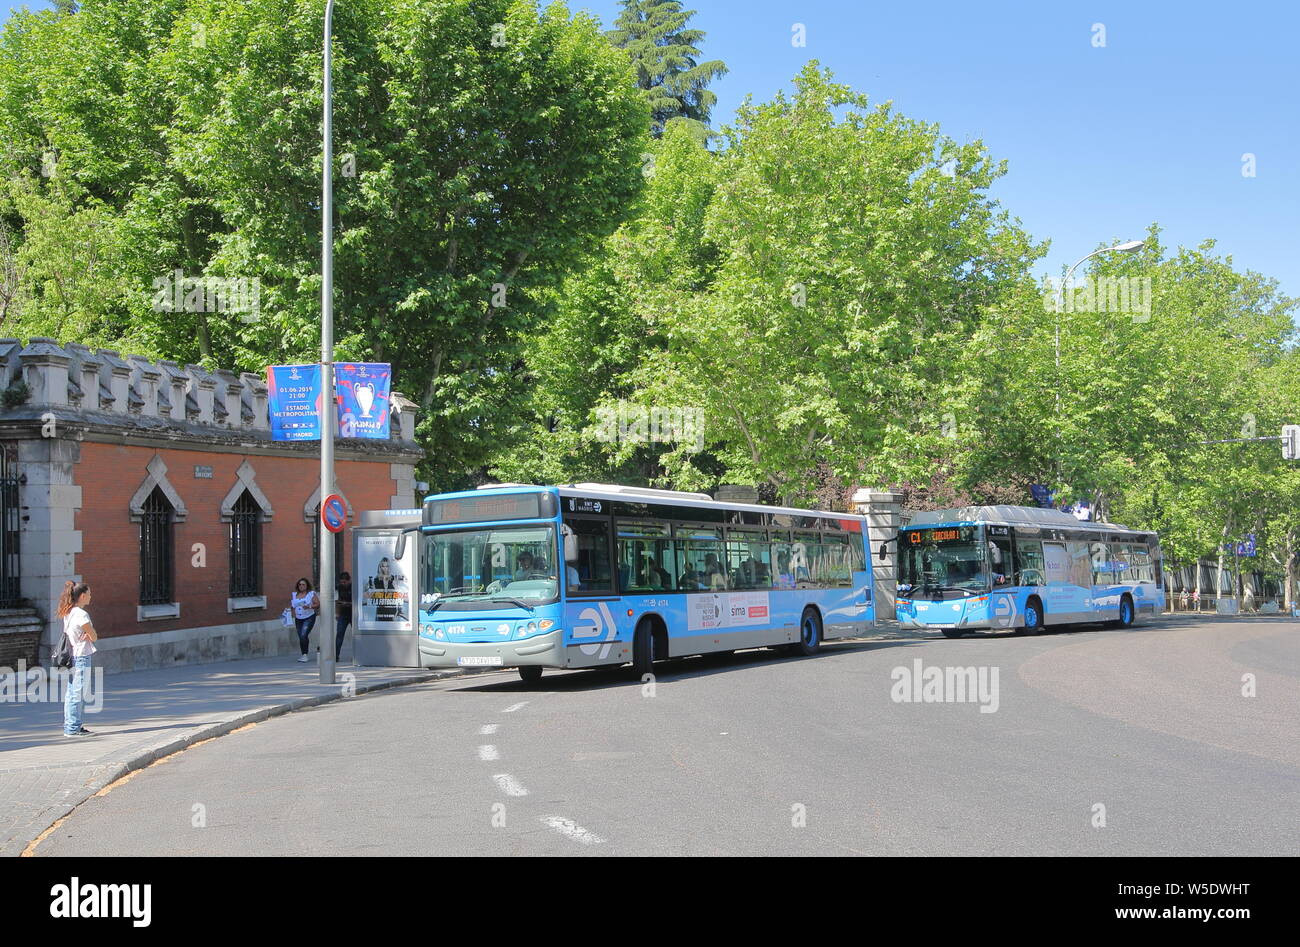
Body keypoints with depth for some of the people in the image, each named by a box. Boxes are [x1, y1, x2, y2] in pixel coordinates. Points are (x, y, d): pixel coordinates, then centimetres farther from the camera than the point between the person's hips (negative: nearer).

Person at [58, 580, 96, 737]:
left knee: (71, 693, 13)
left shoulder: (68, 613, 12)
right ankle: (73, 728, -1)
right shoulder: (81, 615, -16)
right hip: (82, 657, -9)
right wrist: (91, 635, 5)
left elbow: (94, 636, 11)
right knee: (78, 693, -4)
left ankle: (69, 726, 19)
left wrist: (88, 635, -7)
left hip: (71, 657, 9)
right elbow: (94, 637, -12)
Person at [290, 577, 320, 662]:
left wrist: (309, 606, -21)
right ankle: (304, 655, 17)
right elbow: (291, 605, 18)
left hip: (309, 618, -5)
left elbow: (318, 604, -7)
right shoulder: (294, 595, 12)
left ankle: (305, 655, -16)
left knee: (303, 635, -19)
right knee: (301, 637, 7)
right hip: (298, 619, 5)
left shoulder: (311, 594, -1)